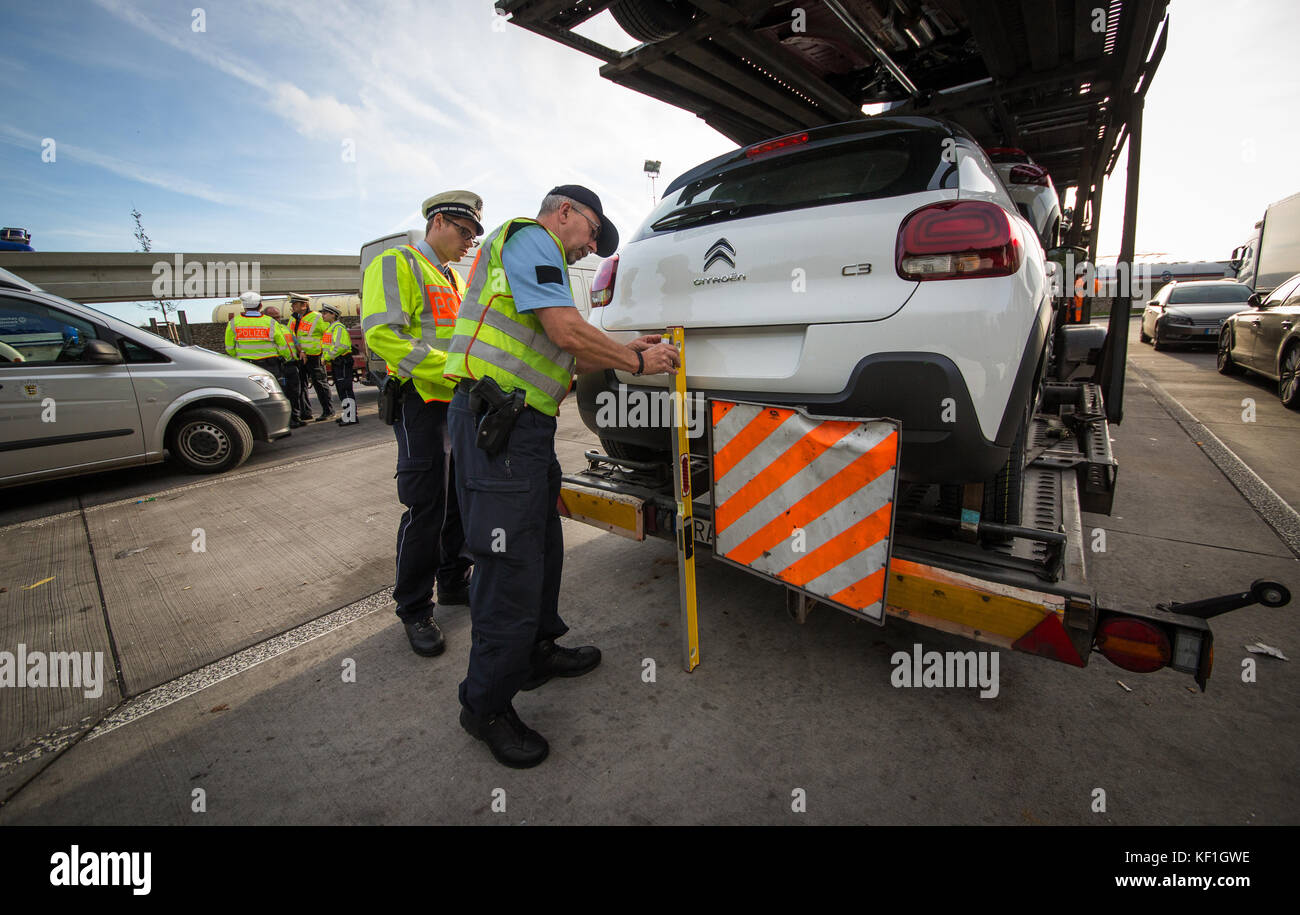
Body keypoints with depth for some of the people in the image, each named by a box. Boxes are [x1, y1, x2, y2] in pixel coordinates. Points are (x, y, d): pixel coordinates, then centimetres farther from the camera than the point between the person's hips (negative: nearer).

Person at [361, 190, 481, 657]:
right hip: (423, 404, -8)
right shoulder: (396, 264, -5)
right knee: (426, 509, -4)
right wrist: (452, 372, -24)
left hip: (460, 405, 9)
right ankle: (414, 609, 11)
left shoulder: (453, 278, 23)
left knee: (462, 500, 14)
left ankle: (453, 581, 31)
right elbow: (381, 335, -18)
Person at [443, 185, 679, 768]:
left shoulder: (540, 261, 29)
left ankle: (537, 652, 36)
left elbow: (561, 358, 24)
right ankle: (486, 706, 9)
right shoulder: (530, 239, -3)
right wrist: (635, 362, -4)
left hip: (525, 423, 11)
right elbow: (568, 332, -17)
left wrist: (625, 351, 18)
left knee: (541, 546, 18)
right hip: (496, 420, -11)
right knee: (509, 563, -7)